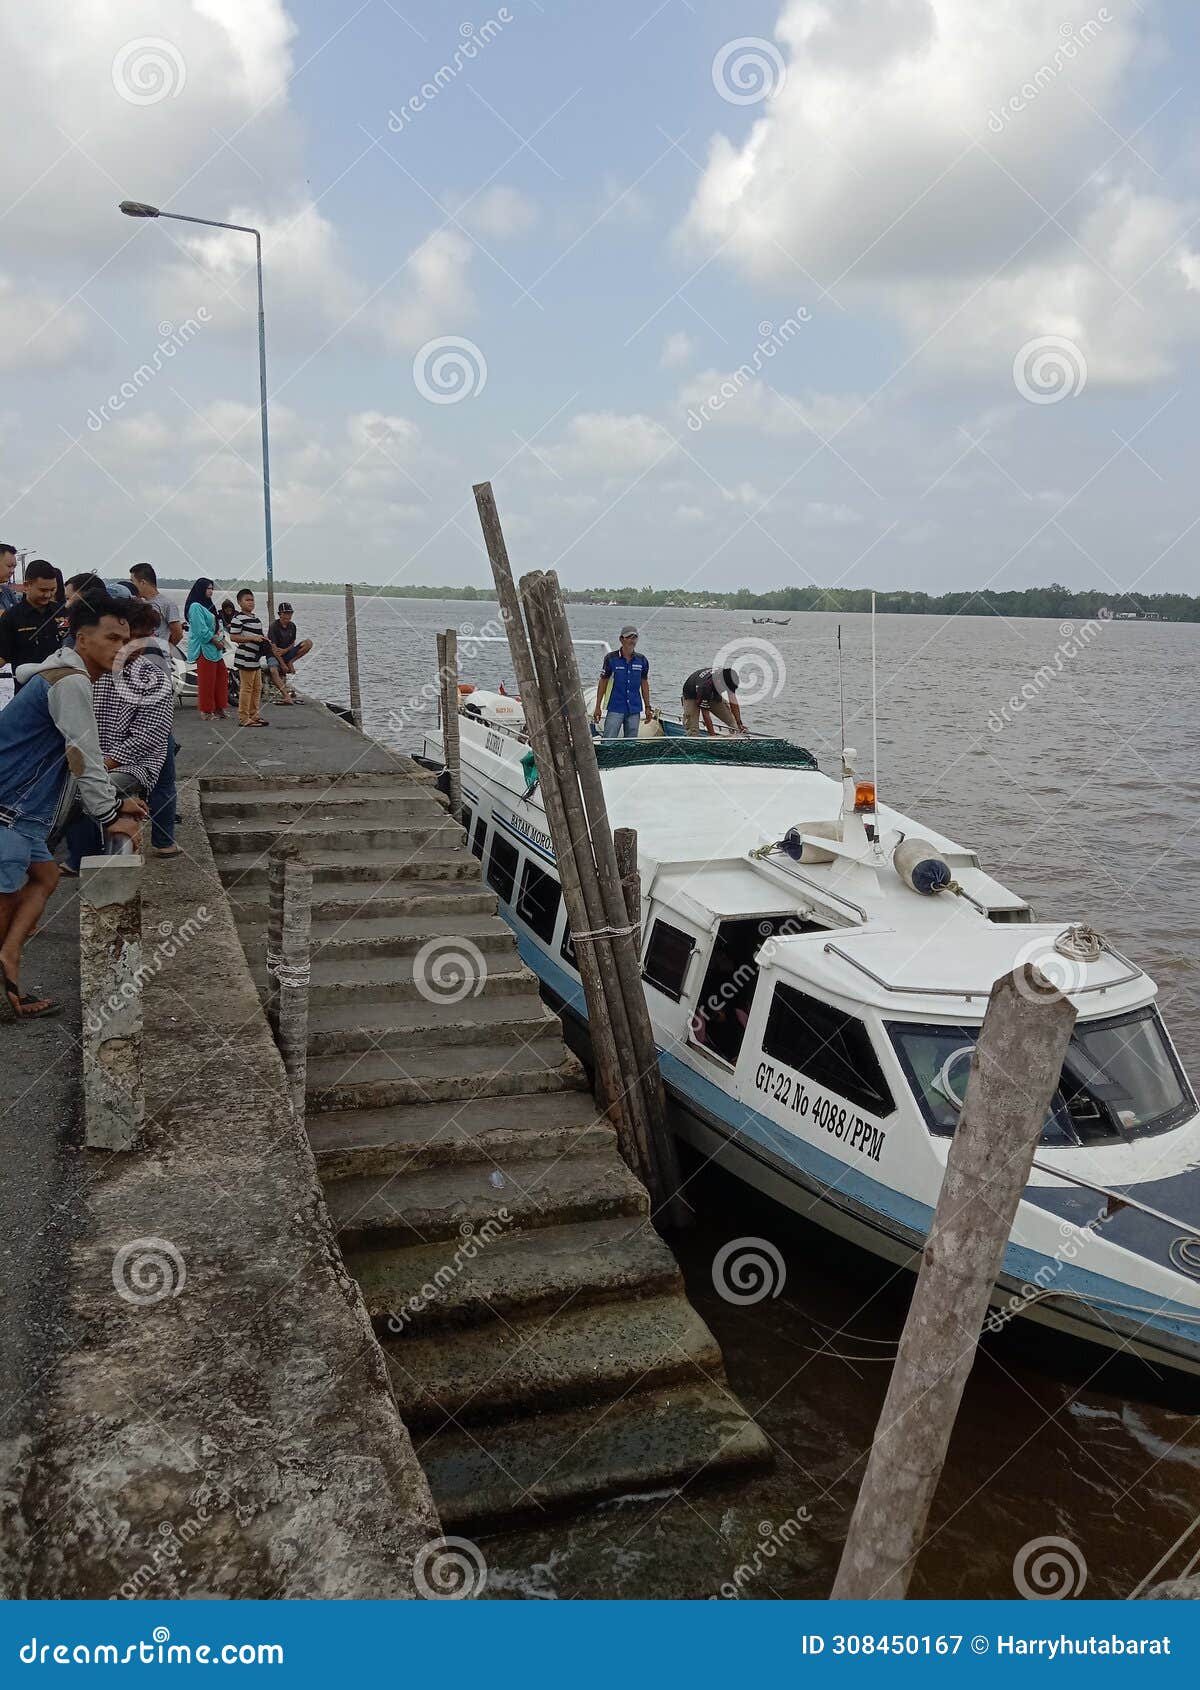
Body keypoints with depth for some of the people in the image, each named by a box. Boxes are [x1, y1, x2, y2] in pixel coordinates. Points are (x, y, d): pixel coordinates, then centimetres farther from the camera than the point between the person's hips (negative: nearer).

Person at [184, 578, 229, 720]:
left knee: (221, 676, 10)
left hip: (214, 648, 10)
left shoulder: (209, 605, 19)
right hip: (203, 648, -10)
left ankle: (218, 708, 17)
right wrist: (215, 641, -12)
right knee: (206, 681, -7)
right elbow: (201, 630, -17)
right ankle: (206, 711, -1)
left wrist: (221, 638, 4)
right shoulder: (195, 607, -11)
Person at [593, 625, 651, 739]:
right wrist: (598, 707, -2)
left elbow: (644, 684, 13)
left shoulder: (642, 660, 5)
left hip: (635, 710, 3)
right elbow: (603, 682, 1)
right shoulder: (611, 658, -3)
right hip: (615, 708, -3)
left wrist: (647, 708, 13)